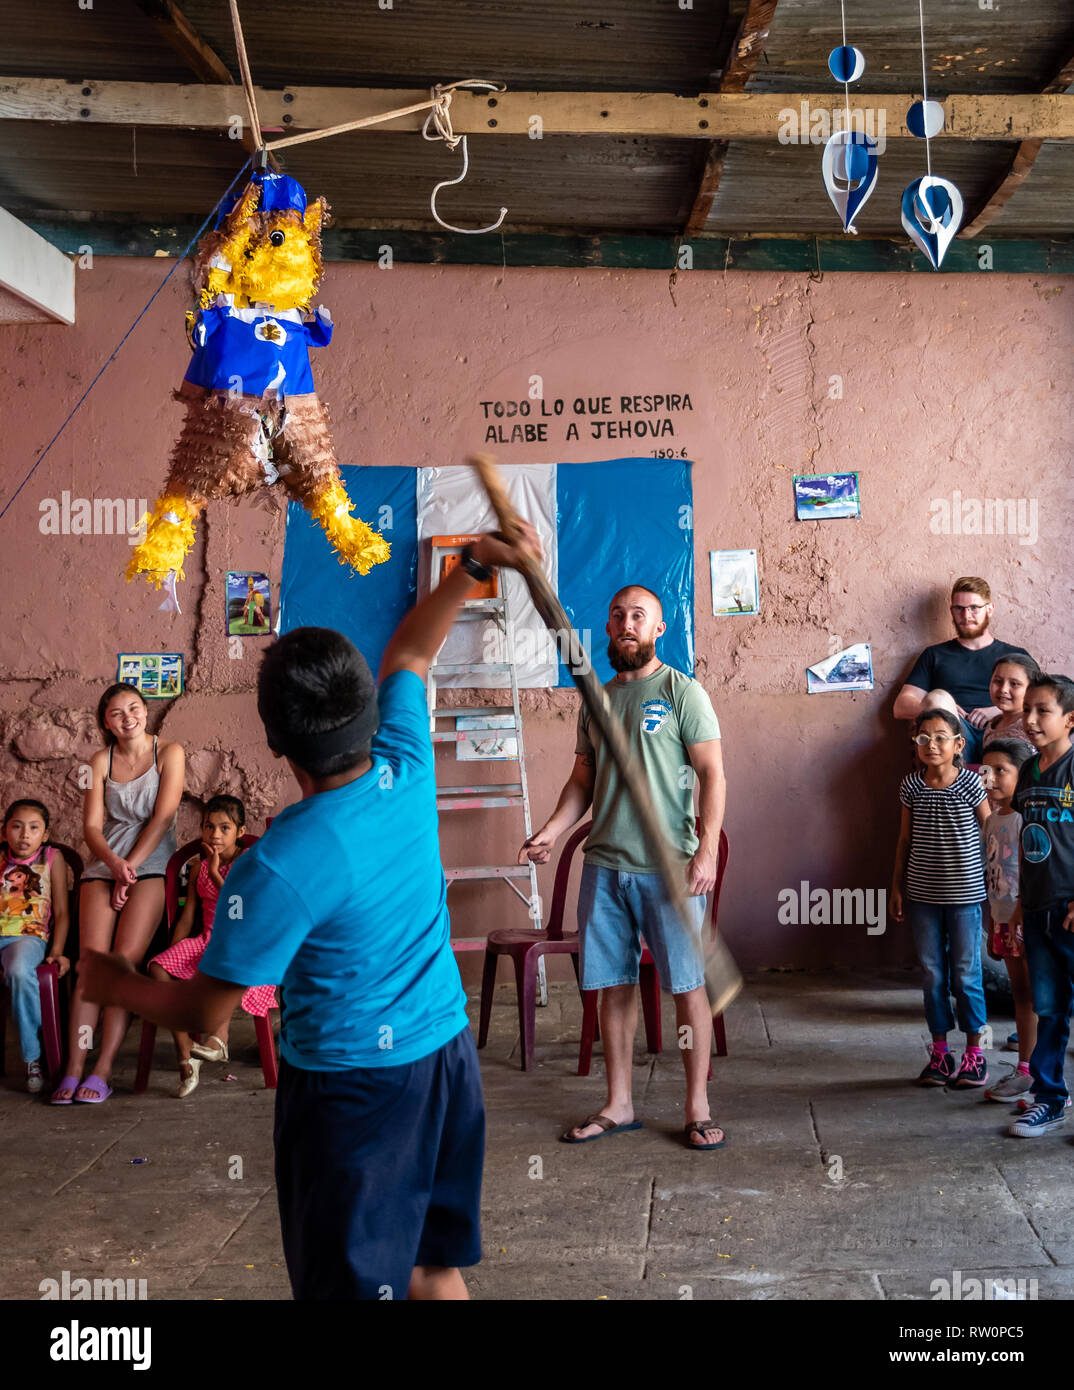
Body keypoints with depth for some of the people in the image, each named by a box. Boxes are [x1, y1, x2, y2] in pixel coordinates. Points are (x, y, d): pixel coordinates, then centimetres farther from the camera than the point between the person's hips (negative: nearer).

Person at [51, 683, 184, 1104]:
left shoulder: (169, 753, 4)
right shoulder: (101, 761, 11)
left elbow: (162, 818, -4)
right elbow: (91, 825, 5)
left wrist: (130, 868, -9)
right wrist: (113, 863, -14)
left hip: (151, 865, -2)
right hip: (103, 864, 2)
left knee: (125, 960, -17)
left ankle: (102, 1072, -17)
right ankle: (73, 1070, -15)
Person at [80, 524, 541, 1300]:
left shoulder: (279, 867, -25)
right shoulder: (406, 770, -9)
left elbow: (205, 1012, -14)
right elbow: (409, 653, 11)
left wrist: (112, 984, 2)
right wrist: (476, 564, 15)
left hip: (352, 1086, -7)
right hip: (446, 1055, 7)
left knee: (357, 1283, 8)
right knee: (434, 1268, 20)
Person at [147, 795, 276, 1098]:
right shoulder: (199, 866, 13)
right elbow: (187, 916, 15)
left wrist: (215, 873, -14)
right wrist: (173, 953, 5)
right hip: (206, 942, 5)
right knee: (158, 966, -21)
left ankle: (220, 1035, -27)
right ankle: (184, 1053, -21)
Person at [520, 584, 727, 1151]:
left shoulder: (682, 691, -2)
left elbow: (712, 774, -7)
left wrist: (707, 850, -17)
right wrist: (552, 829, 2)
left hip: (667, 868, -5)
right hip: (604, 865, 5)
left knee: (687, 985, 1)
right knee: (613, 985, 10)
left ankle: (698, 1106, 12)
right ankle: (618, 1105, 21)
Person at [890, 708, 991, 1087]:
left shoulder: (970, 783, -7)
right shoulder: (912, 786, 1)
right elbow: (905, 839, 9)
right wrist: (897, 886, 9)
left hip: (964, 893, -3)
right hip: (922, 895, 3)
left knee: (965, 974, 3)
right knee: (932, 974, 9)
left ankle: (974, 1054, 17)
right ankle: (939, 1053, 20)